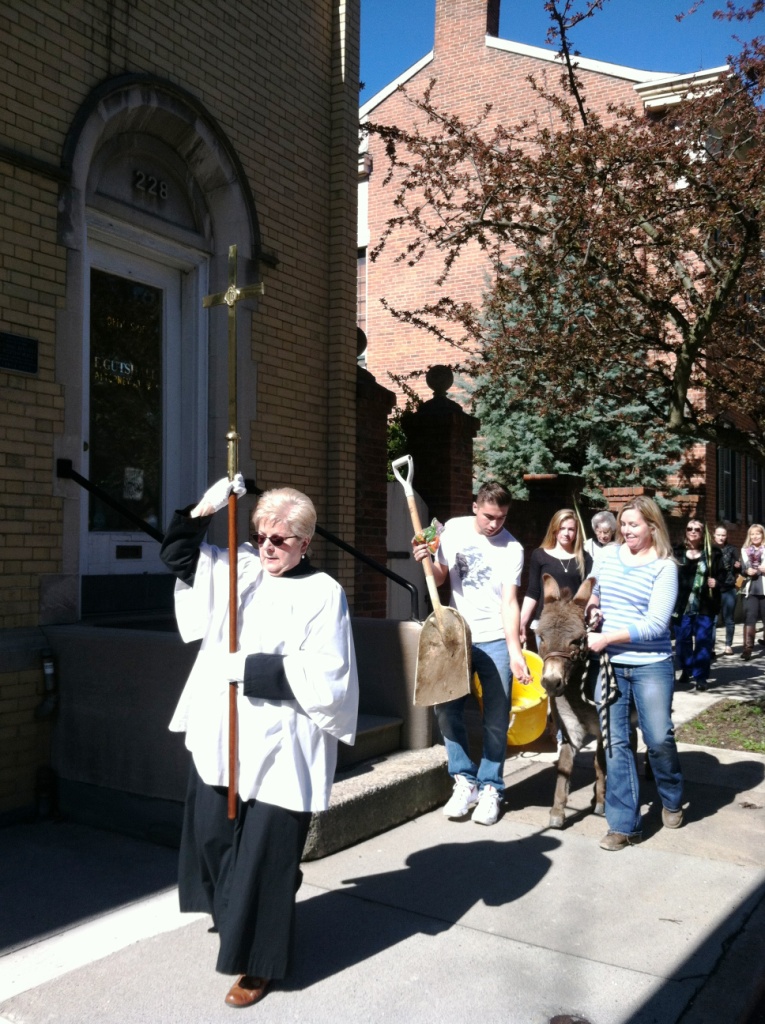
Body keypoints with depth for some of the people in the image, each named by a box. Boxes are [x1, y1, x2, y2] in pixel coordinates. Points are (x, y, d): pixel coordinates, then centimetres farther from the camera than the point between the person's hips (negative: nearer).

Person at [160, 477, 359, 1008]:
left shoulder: (324, 593, -11)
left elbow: (323, 676, -17)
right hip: (220, 736, 6)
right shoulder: (238, 569, 7)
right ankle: (231, 914, 48)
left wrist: (252, 669, -18)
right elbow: (178, 555, 13)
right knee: (212, 834, 18)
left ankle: (259, 961, 23)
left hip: (278, 746, -6)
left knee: (265, 855, 3)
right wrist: (203, 511, -5)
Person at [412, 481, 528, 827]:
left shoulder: (512, 548, -8)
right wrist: (426, 560, -11)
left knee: (496, 718, 2)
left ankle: (490, 788, 16)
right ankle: (465, 780, 16)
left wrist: (515, 650, -24)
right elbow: (440, 576, 11)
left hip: (496, 639, -2)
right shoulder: (454, 529, 1)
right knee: (446, 708, 0)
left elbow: (509, 601, -14)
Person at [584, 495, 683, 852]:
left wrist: (608, 637, -19)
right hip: (608, 663, 4)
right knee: (615, 742, 4)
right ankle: (624, 824, 13)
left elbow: (656, 624, -15)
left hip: (651, 666, -3)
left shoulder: (664, 567, -8)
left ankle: (672, 800, 35)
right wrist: (592, 608, 0)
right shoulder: (608, 554, 5)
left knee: (659, 738, 5)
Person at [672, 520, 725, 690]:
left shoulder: (713, 552, 0)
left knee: (703, 641, 0)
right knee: (683, 640, 10)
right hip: (682, 604, 1)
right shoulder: (677, 552, 1)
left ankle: (700, 676, 7)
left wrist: (717, 582, -11)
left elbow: (722, 573, 9)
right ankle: (686, 671, 28)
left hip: (705, 606, -1)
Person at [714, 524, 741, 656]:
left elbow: (739, 570, 1)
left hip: (728, 589, 0)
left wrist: (738, 566, -20)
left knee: (729, 619, 7)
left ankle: (728, 645, 18)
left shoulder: (732, 550, 2)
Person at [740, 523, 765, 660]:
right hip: (751, 588, 1)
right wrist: (747, 571, -7)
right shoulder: (744, 551, 11)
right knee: (749, 617, -3)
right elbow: (741, 570, 13)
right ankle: (748, 647, -2)